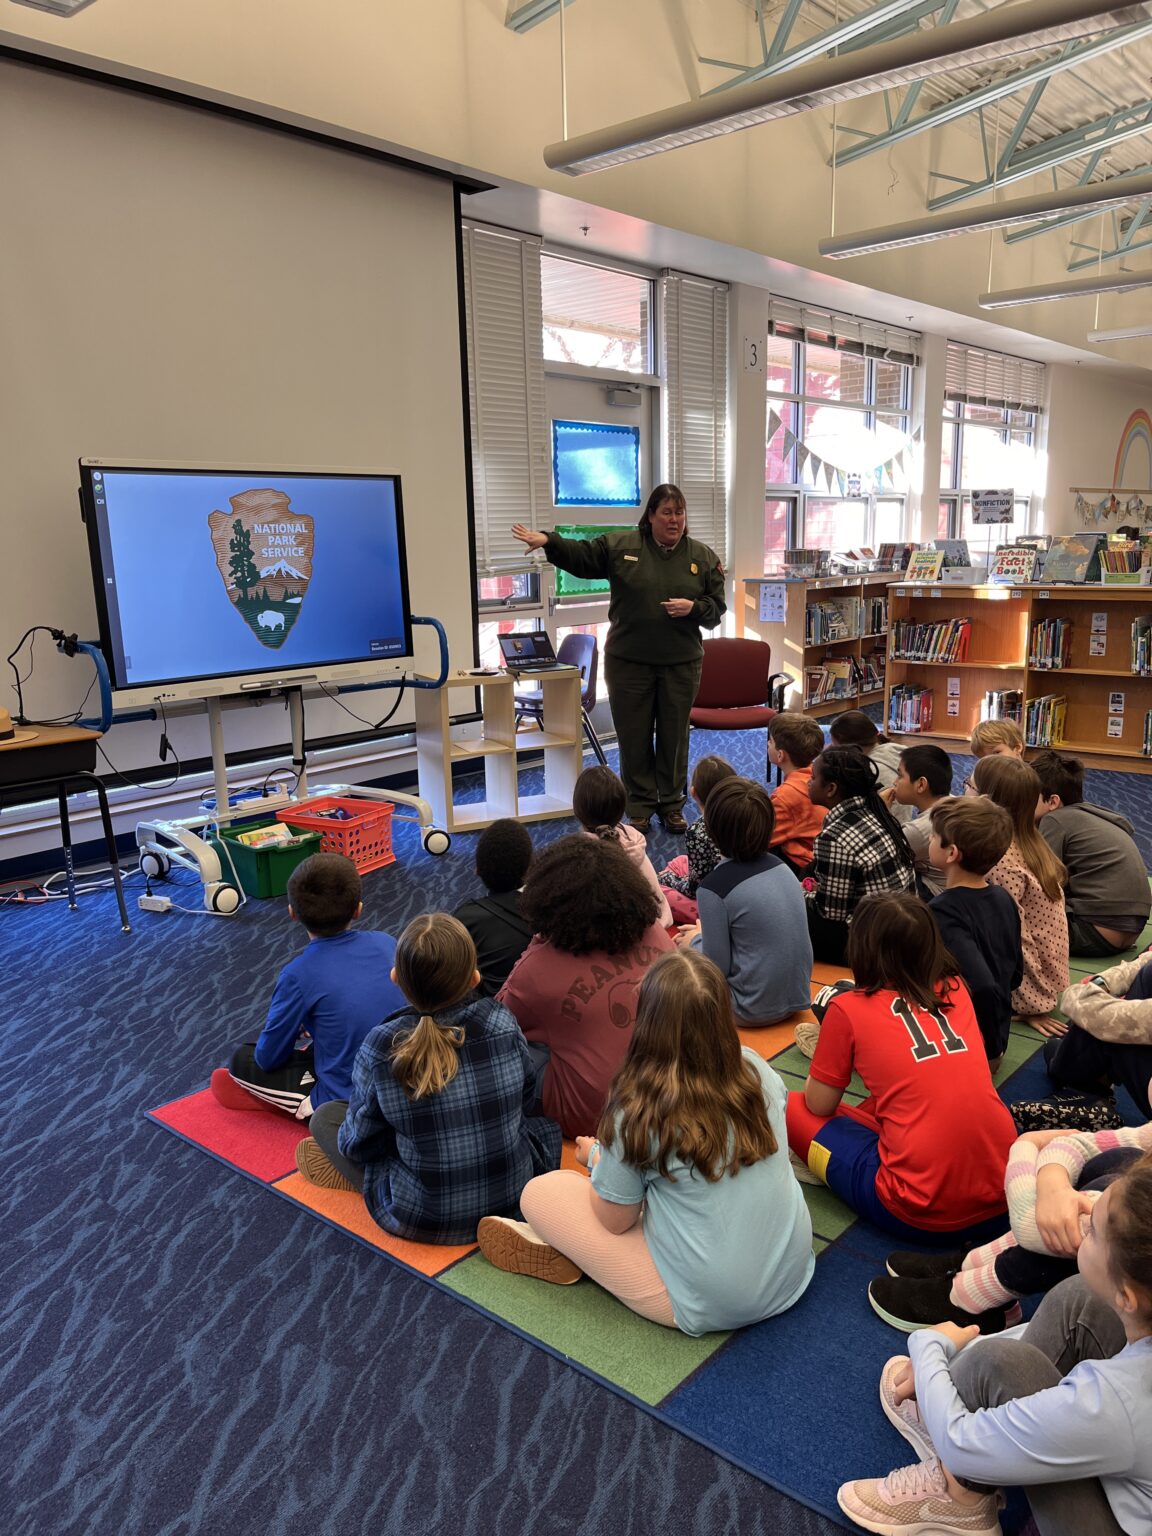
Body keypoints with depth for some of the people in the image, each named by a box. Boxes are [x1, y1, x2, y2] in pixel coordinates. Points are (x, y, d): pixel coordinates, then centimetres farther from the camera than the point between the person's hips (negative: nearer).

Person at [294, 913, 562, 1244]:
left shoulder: (381, 1049, -20)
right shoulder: (503, 1024, -13)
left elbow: (360, 1145, -8)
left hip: (424, 1221, -1)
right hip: (515, 1195, 2)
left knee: (326, 1117, 13)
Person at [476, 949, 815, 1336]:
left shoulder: (640, 1113, -24)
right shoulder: (758, 1071, -9)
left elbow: (615, 1221, -9)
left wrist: (596, 1157, 11)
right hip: (792, 1274, 6)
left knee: (540, 1192, 2)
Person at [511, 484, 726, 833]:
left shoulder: (703, 556, 5)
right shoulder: (619, 546, 2)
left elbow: (716, 608, 6)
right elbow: (579, 555, -2)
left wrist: (693, 607, -14)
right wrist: (548, 541, -18)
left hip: (681, 664, 1)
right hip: (629, 661, -1)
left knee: (674, 735, 9)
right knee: (633, 736, 6)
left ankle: (672, 805, 24)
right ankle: (640, 807, 19)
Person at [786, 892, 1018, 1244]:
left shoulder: (847, 1009, -5)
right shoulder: (955, 989, 8)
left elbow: (819, 1106, 7)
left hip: (923, 1213, -5)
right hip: (1001, 1197, 6)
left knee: (789, 1107, 10)